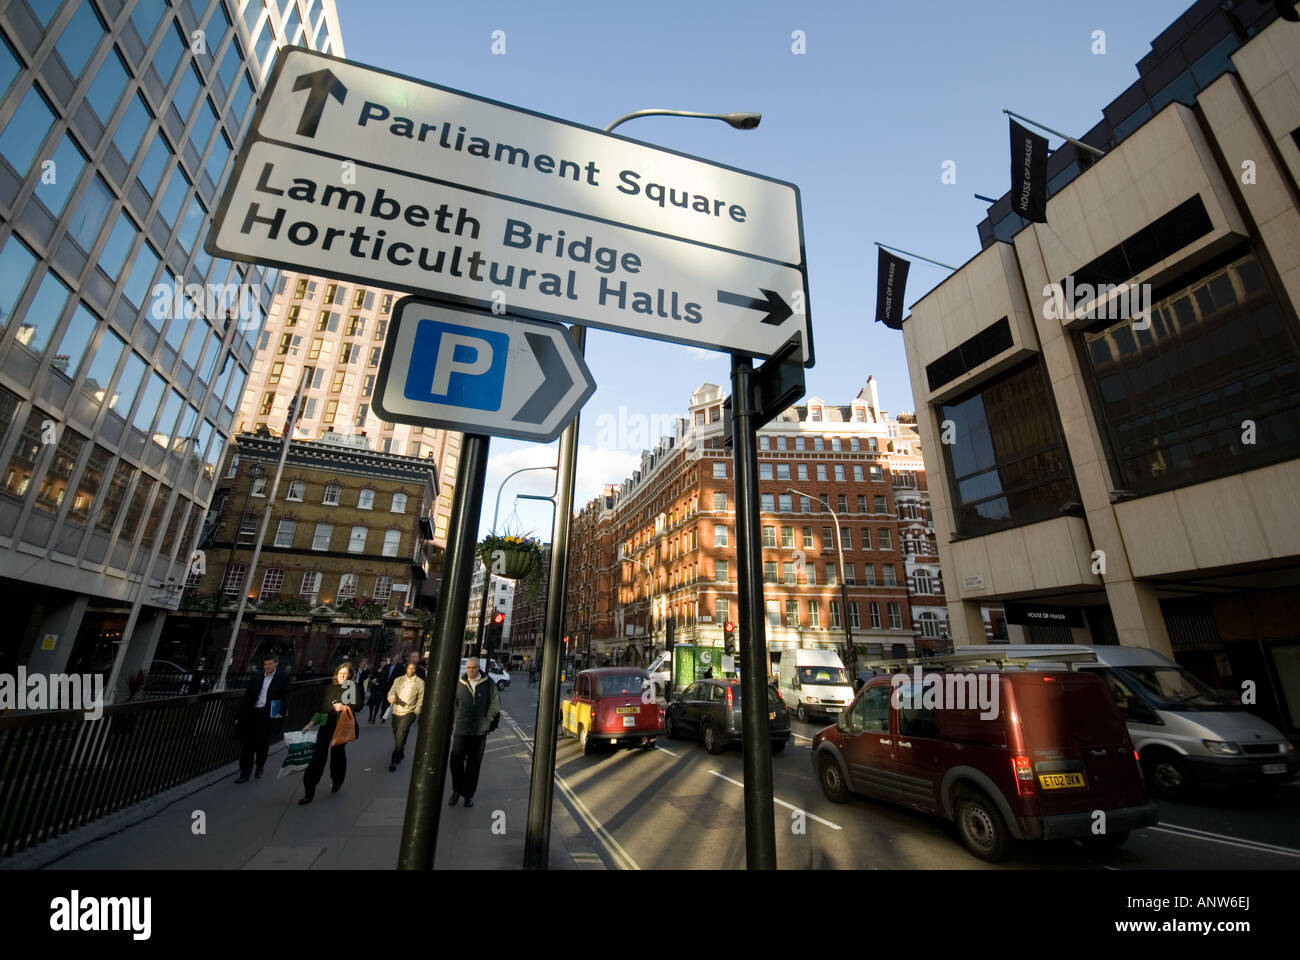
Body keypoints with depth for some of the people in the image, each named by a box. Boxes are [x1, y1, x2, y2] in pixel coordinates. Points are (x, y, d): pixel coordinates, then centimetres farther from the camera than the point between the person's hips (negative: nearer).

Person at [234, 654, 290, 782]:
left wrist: (281, 713, -12)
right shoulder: (256, 679, 13)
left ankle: (260, 768, 24)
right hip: (252, 714, 4)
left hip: (269, 715, -3)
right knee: (247, 744, 3)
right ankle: (245, 773, 13)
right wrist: (240, 717, 8)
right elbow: (246, 698, 13)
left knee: (263, 743, -1)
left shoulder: (283, 678, 2)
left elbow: (286, 697, -2)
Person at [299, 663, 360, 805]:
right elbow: (322, 705, 19)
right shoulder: (329, 688, 14)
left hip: (341, 725, -3)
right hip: (326, 724, 3)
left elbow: (358, 704, -7)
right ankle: (309, 791, 2)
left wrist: (344, 707, -19)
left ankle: (336, 781, 32)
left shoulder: (353, 687, 0)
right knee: (319, 754, -3)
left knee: (337, 752, 8)